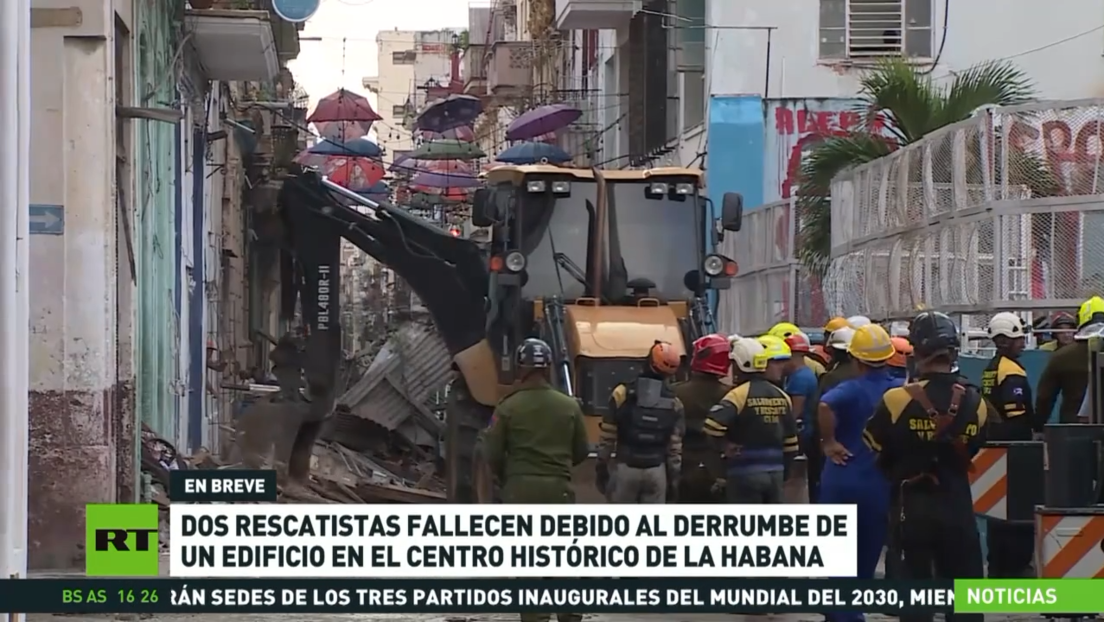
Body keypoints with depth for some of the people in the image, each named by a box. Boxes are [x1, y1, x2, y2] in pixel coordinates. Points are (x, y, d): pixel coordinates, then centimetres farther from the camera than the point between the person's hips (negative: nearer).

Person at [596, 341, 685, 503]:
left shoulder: (622, 394, -6)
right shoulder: (673, 403, 0)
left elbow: (607, 437, -3)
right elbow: (675, 447, 0)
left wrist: (601, 466, 6)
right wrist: (674, 477, 8)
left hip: (627, 467, -1)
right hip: (657, 470, 2)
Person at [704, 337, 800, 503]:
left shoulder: (739, 395, -12)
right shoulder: (781, 396, 8)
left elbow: (712, 425, -27)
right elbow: (790, 444, 12)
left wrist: (725, 445, -10)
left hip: (745, 474, -6)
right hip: (775, 473, 6)